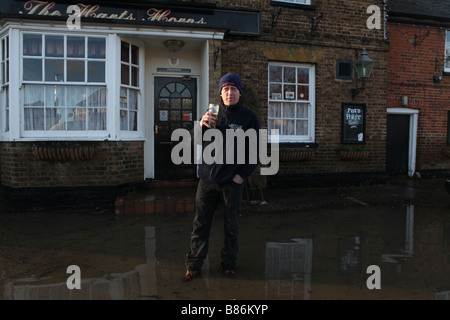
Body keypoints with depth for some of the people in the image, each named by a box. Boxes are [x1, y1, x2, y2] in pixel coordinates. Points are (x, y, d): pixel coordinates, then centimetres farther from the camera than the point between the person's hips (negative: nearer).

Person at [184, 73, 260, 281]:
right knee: (200, 224, 5)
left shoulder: (248, 117, 2)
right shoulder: (212, 113, 9)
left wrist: (243, 174, -8)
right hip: (208, 179, 2)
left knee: (231, 226, 9)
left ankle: (229, 263, 25)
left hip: (232, 181, -2)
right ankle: (194, 265, 16)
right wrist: (202, 126, -15)